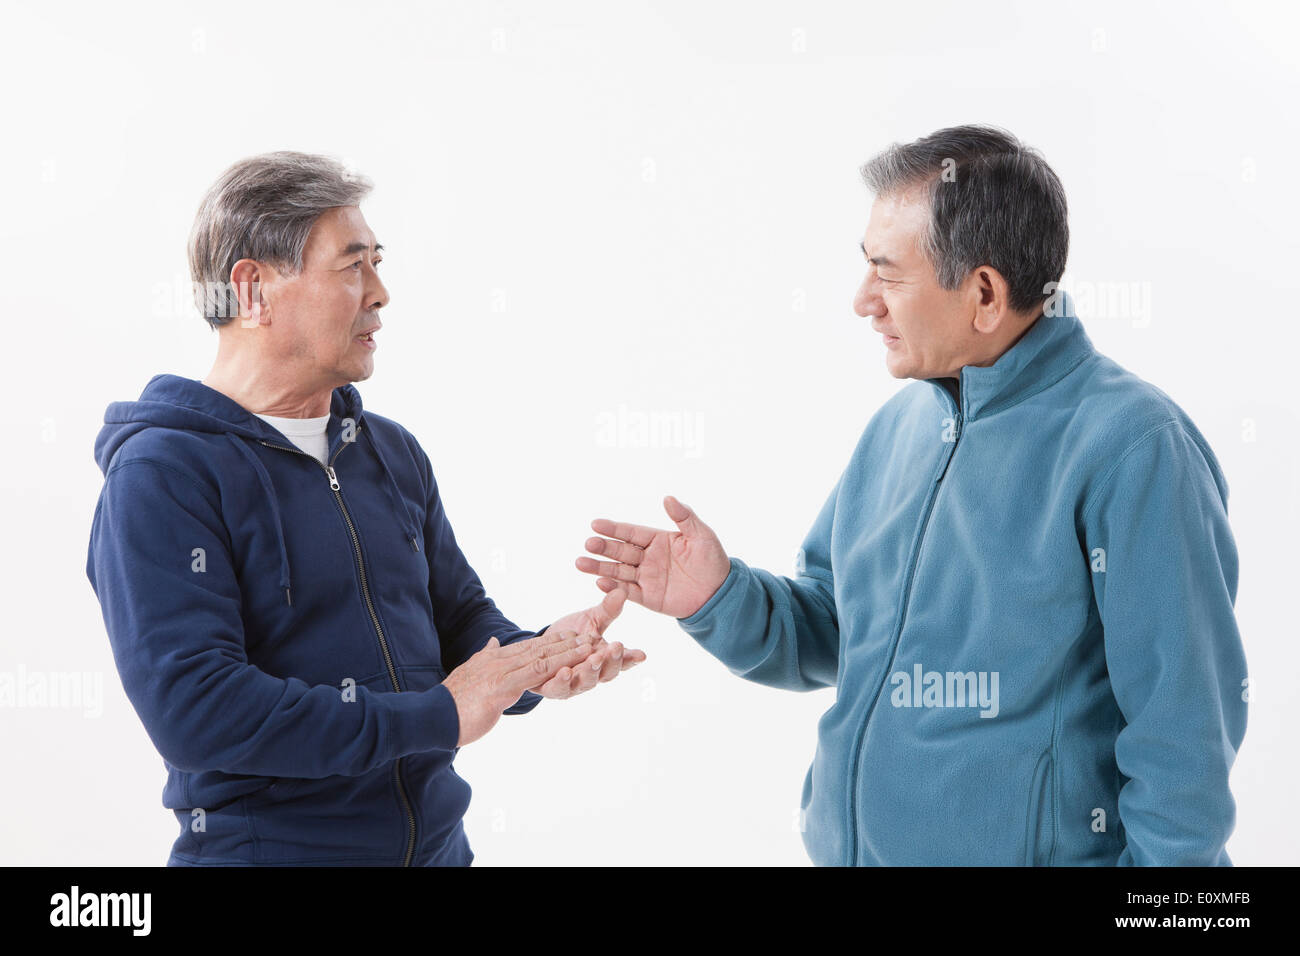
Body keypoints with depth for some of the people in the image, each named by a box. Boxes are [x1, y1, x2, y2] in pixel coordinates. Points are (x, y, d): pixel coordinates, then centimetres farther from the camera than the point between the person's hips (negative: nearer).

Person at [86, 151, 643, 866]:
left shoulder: (393, 452, 9)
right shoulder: (160, 476, -15)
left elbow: (461, 620, 12)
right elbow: (191, 711, -24)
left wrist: (533, 660, -12)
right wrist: (438, 716, -22)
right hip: (263, 847, -6)